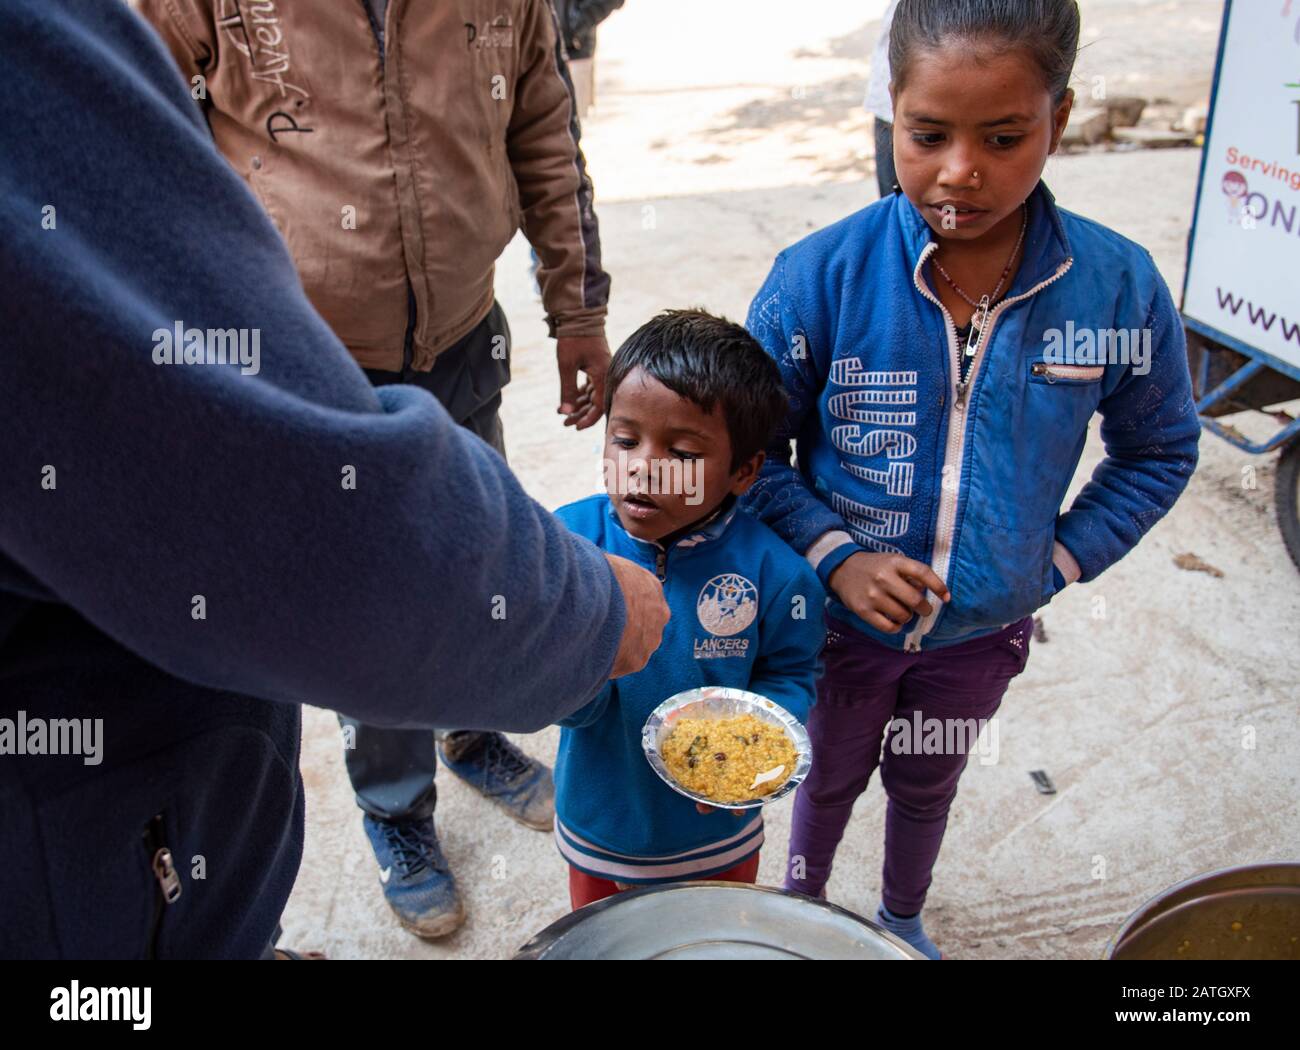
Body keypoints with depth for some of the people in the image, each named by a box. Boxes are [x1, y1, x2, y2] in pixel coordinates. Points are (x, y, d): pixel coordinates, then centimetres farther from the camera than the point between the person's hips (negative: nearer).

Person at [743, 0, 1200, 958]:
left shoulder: (1119, 288, -18)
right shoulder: (819, 278, -23)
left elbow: (1159, 452, -1)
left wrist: (1060, 559, -8)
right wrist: (833, 554, -21)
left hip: (983, 628, 2)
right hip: (840, 617, -1)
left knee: (927, 784, 28)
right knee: (831, 775, 26)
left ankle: (903, 919, 59)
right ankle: (802, 908, 57)